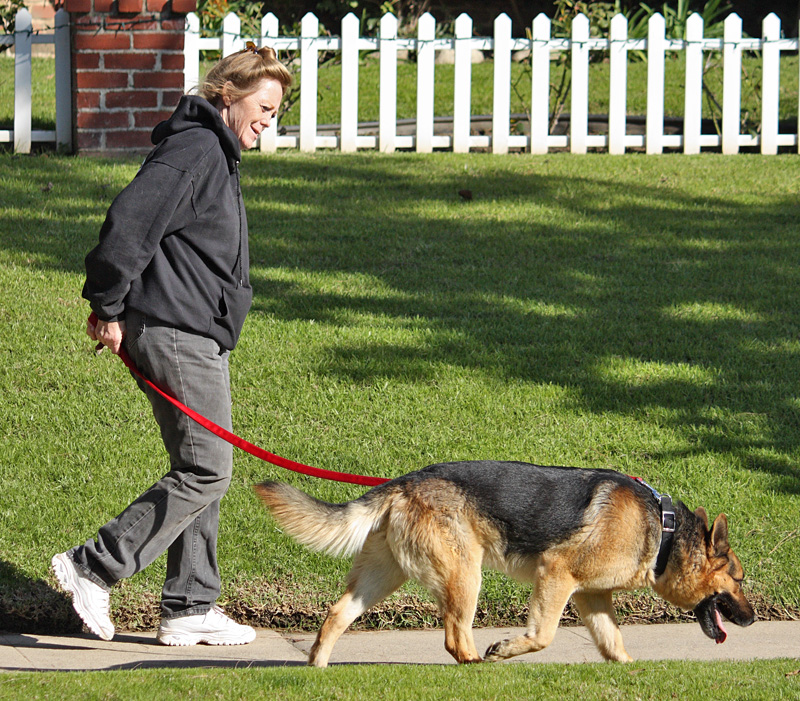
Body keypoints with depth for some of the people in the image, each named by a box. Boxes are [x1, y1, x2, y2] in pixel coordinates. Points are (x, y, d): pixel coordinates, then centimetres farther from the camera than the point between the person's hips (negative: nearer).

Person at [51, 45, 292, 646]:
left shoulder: (216, 155, 19)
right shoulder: (194, 149, -14)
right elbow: (128, 223, -23)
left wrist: (110, 305, 19)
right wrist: (109, 309, -17)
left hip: (200, 335, 11)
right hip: (176, 332, -11)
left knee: (202, 470, 11)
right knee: (206, 471, -10)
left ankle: (191, 607, 13)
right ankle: (93, 569, -7)